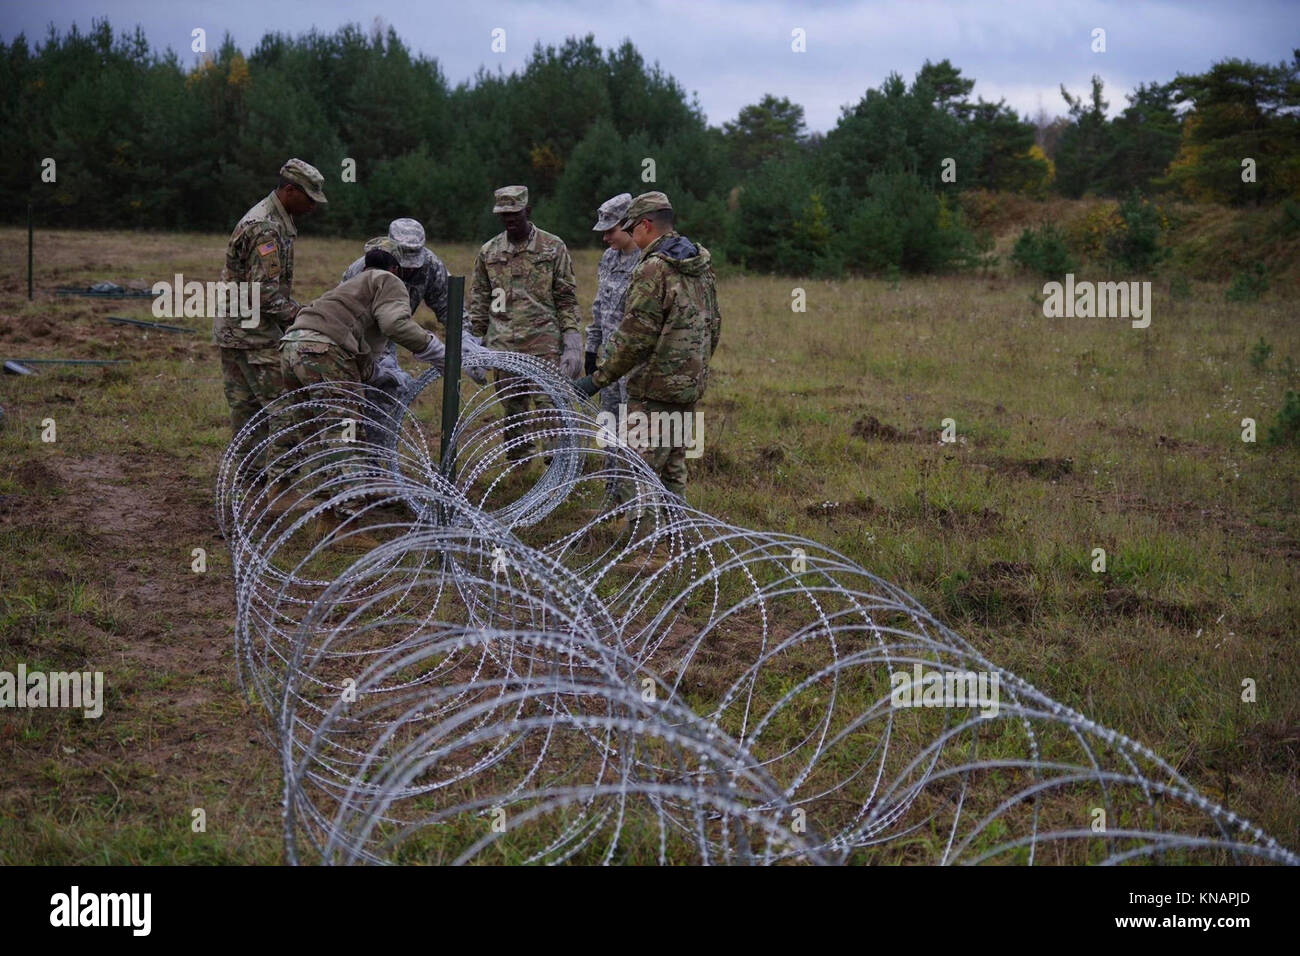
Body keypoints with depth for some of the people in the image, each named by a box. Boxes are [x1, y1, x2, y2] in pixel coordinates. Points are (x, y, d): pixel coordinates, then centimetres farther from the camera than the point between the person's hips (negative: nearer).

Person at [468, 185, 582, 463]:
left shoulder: (553, 247, 2)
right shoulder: (488, 252, 10)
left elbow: (567, 297, 2)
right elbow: (479, 302, 15)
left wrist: (571, 339, -6)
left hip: (544, 345, -3)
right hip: (503, 345, 3)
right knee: (512, 411, 7)